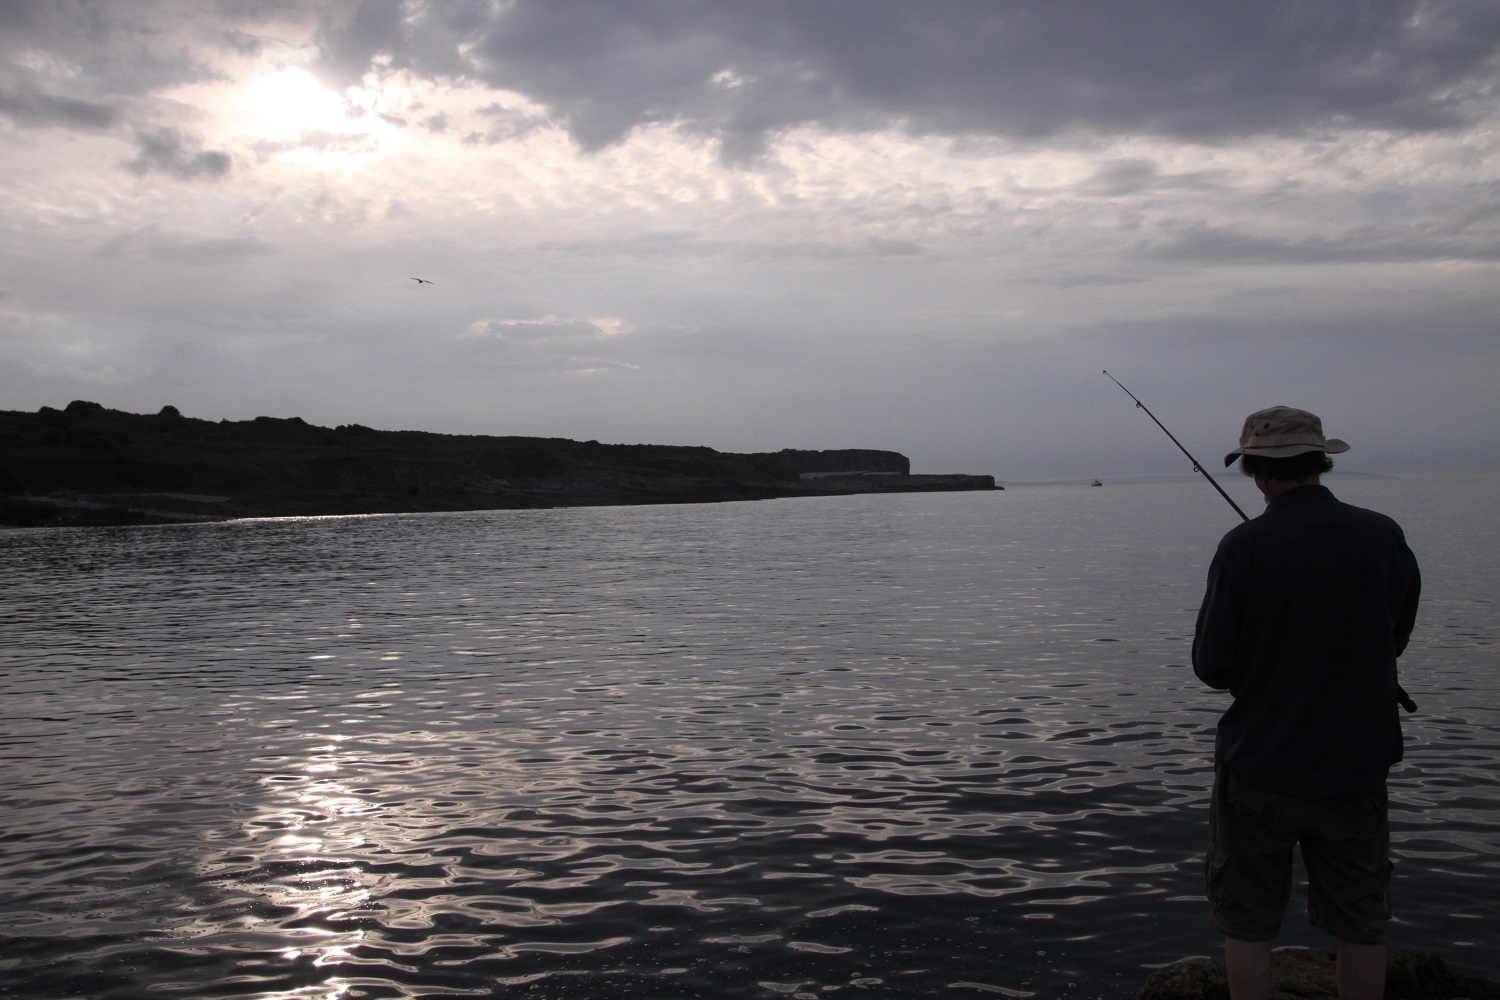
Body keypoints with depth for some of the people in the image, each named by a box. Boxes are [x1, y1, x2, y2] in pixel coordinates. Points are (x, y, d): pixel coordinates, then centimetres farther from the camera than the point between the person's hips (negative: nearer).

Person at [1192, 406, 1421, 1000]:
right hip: (1357, 766, 4)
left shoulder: (1243, 548, -17)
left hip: (1260, 766, -3)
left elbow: (1212, 667, -13)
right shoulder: (1383, 537, -5)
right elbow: (1397, 636, 10)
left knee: (1246, 924, 11)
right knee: (1361, 923, 16)